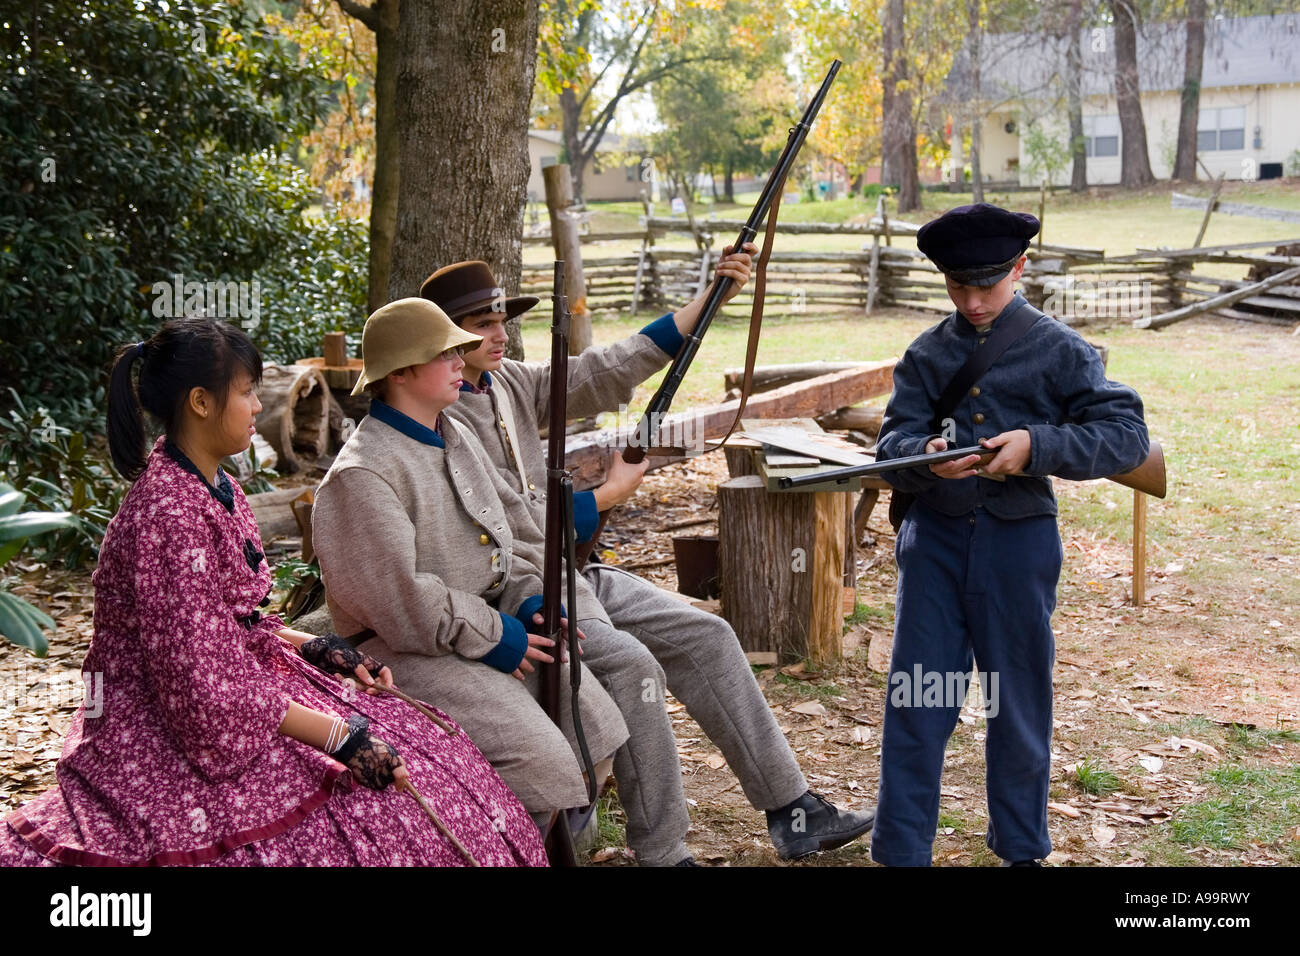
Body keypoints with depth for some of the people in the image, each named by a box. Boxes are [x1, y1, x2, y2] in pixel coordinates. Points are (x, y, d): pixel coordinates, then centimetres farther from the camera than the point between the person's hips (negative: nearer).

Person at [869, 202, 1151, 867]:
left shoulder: (1059, 350, -2)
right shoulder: (926, 355, 5)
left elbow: (1128, 435, -9)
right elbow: (892, 443, -4)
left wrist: (1035, 446, -24)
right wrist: (925, 456, -27)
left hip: (1018, 544, -2)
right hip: (935, 541, 2)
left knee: (1018, 705, 11)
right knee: (915, 704, 3)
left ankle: (1020, 849, 29)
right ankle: (901, 851, 14)